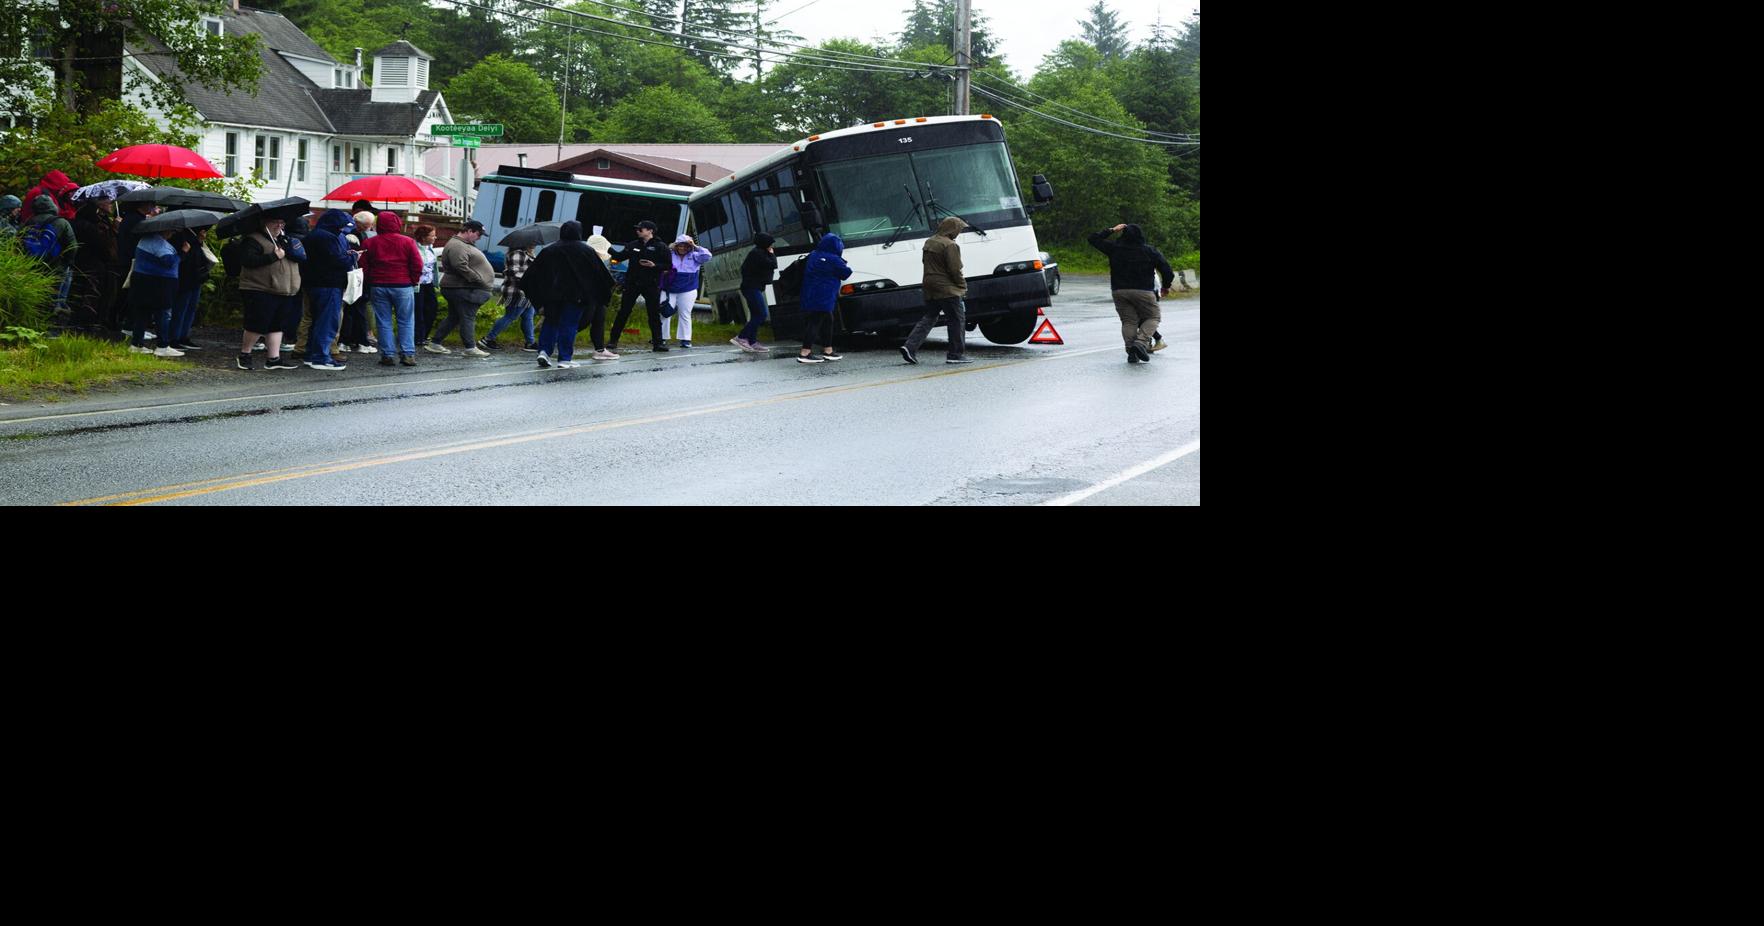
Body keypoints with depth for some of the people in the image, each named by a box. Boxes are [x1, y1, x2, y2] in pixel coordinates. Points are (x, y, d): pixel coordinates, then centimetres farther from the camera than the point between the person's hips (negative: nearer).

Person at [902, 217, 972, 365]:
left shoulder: (929, 242, 13)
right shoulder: (950, 246, -15)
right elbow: (955, 270, -16)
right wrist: (963, 286, -1)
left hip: (930, 290, 8)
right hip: (948, 290, -8)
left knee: (928, 319, 14)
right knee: (957, 320, 2)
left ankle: (910, 347, 2)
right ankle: (956, 354, 3)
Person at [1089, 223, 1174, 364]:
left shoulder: (1115, 249, 4)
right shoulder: (1151, 251, 1)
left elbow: (1094, 239, 15)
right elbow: (1167, 271, 1)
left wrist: (1111, 230, 21)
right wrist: (1166, 287, 19)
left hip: (1119, 291, 2)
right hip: (1144, 291, -2)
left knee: (1128, 322, 9)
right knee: (1153, 317, 11)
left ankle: (1132, 353, -3)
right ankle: (1140, 342, -13)